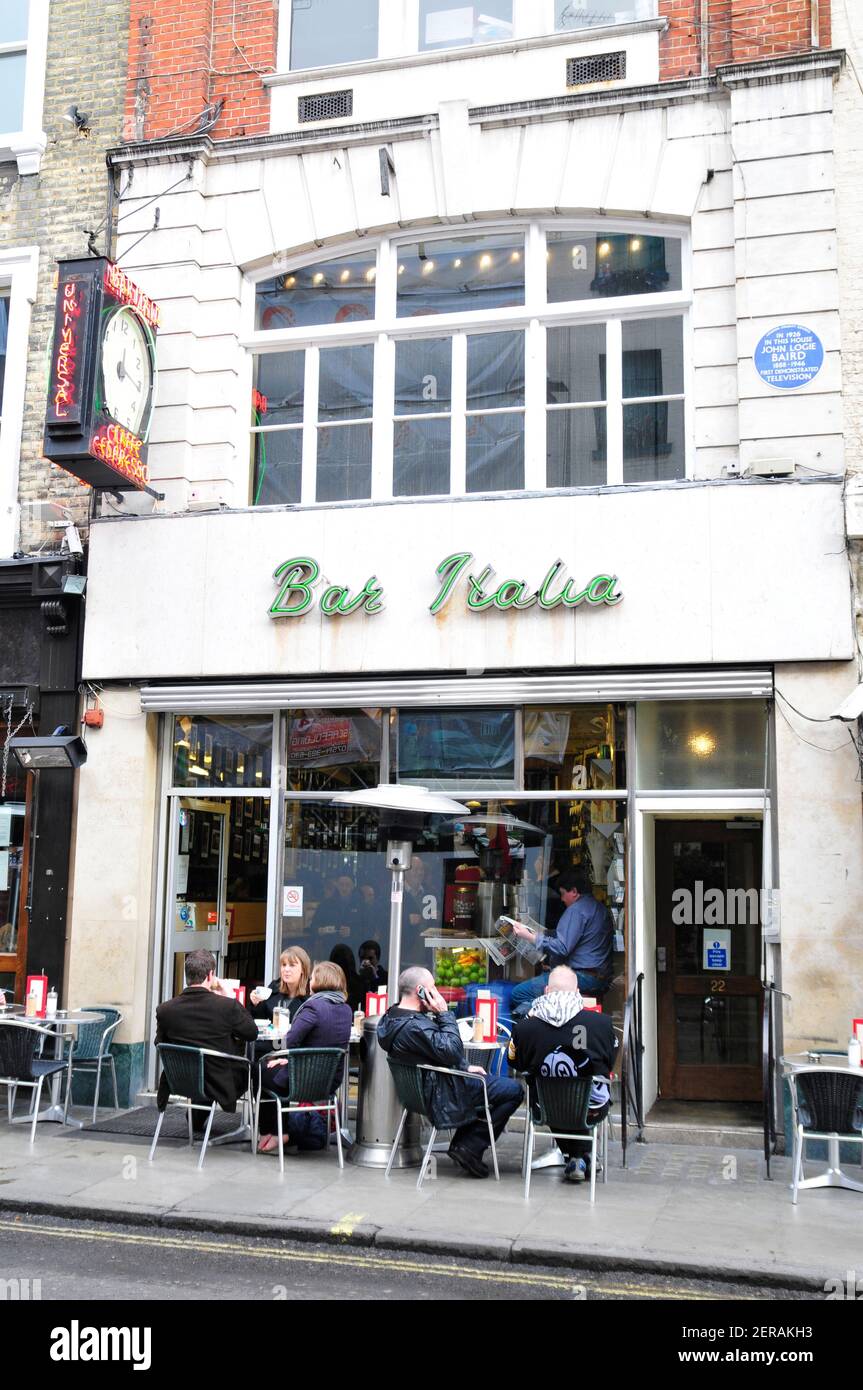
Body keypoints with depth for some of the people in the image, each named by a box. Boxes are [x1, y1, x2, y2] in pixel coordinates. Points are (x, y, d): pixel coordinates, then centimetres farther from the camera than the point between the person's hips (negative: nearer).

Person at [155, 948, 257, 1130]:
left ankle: (196, 1116, 39)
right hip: (217, 1086, -3)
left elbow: (161, 1044, 5)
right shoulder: (227, 1006, -19)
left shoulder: (165, 1009, -13)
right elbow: (252, 1033, -2)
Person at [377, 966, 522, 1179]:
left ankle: (461, 1145, 23)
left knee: (484, 1081, 29)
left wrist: (464, 1068, 13)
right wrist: (444, 1013, -22)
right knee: (513, 1090, -5)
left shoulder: (391, 1018, 4)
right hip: (442, 1096, -10)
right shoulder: (414, 1026, -30)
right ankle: (469, 1148, 1)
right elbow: (452, 1052, -28)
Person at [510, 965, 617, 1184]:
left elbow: (517, 1064, 6)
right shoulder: (602, 1022, -18)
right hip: (591, 1112, -1)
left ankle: (575, 1159, 28)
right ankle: (581, 1158, 32)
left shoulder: (524, 1027, -16)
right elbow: (610, 1063, 2)